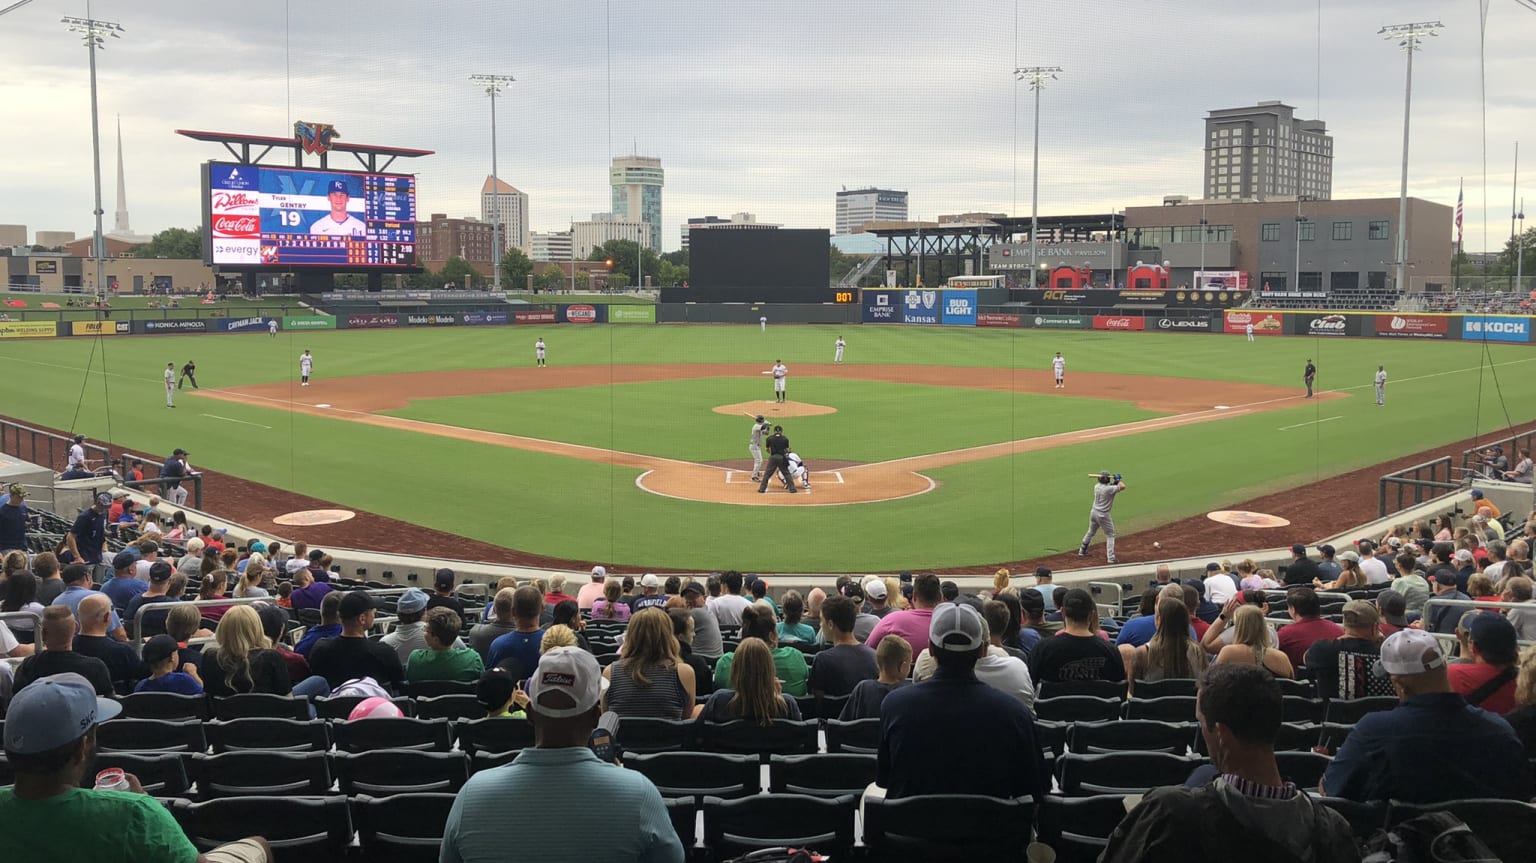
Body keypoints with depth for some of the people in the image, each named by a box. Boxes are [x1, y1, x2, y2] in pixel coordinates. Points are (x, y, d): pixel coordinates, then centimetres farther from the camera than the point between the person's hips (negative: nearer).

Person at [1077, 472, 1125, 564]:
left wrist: (1114, 483, -1)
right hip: (1103, 515, -7)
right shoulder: (1109, 489, -22)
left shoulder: (1096, 487, -1)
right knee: (1110, 535, 4)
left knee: (1090, 532, 25)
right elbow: (1122, 487, -24)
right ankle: (1111, 558, -3)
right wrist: (1118, 480, -6)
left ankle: (1082, 551, 36)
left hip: (1094, 512, 7)